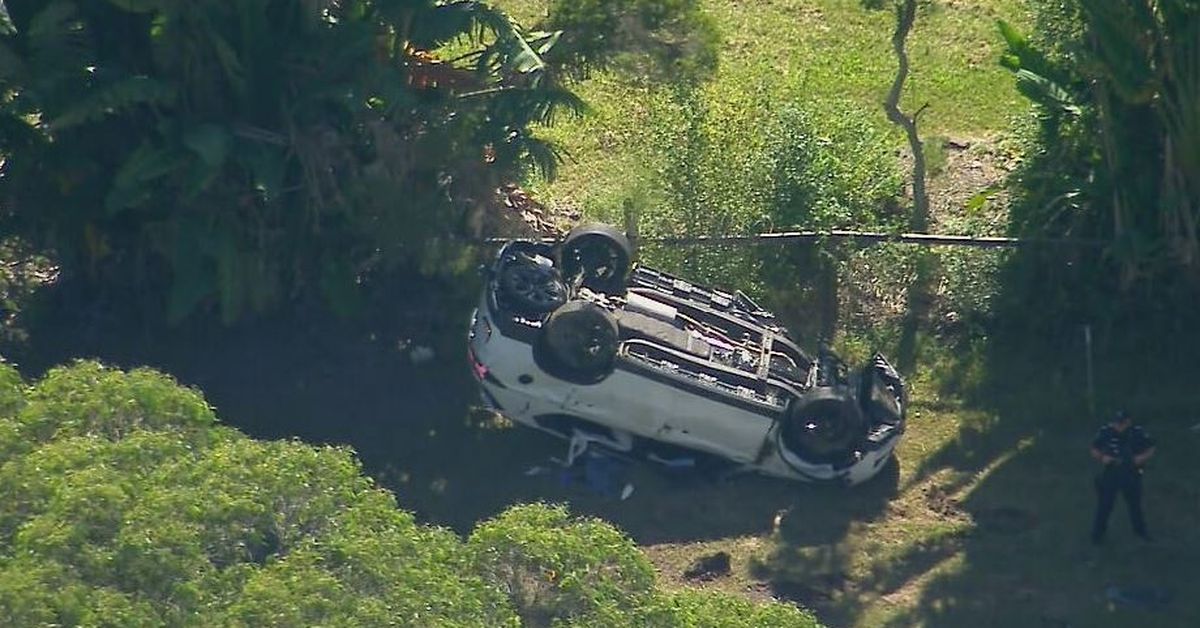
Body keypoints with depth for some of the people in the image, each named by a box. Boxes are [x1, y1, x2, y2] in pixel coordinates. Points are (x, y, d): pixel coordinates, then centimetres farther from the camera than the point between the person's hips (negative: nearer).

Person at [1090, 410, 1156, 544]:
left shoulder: (1137, 432, -14)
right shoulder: (1105, 432, -15)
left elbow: (1150, 449, 0)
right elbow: (1094, 450, -2)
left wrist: (1143, 457, -19)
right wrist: (1102, 458, -21)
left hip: (1131, 476, 1)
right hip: (1109, 474, -1)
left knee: (1135, 503, 18)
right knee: (1104, 505, 3)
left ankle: (1140, 529, 40)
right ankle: (1098, 534, 20)